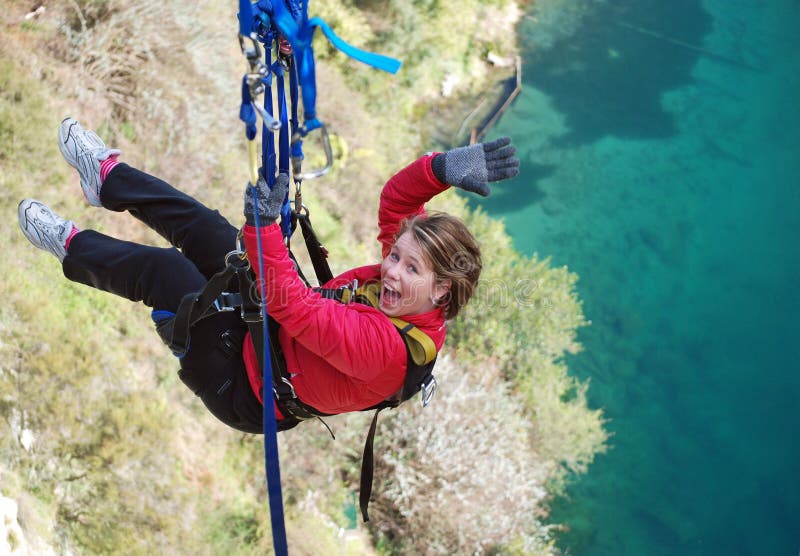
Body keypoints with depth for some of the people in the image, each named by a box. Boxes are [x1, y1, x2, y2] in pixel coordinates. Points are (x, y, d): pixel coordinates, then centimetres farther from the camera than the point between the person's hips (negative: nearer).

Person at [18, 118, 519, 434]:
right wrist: (441, 169, -27)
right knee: (201, 226, 8)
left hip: (247, 389, -8)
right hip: (267, 329, 8)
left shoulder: (385, 344, -39)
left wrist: (265, 224, -47)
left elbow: (289, 304, -43)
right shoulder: (406, 297, -14)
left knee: (164, 267, -9)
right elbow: (397, 201, -8)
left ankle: (73, 247, 21)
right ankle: (108, 175, 32)